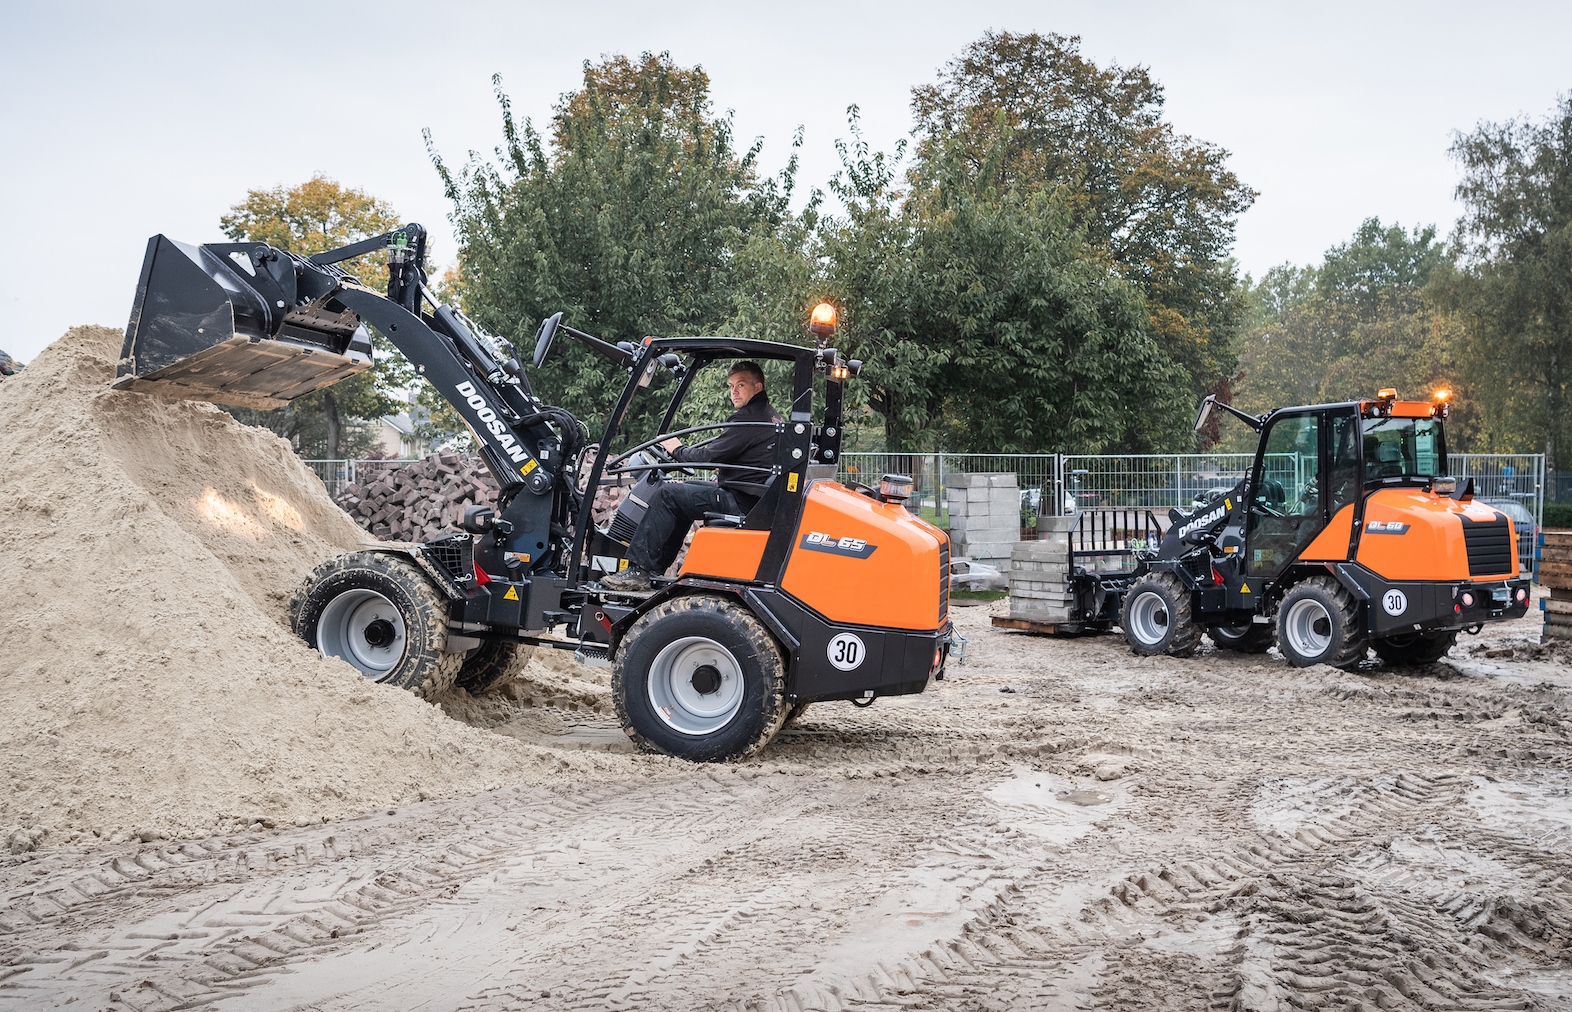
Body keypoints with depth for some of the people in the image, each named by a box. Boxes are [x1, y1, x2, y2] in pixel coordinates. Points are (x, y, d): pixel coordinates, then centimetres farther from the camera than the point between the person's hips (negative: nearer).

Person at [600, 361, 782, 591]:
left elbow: (709, 457, -15)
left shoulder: (749, 418, -14)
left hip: (741, 503, -11)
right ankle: (657, 567, 20)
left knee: (667, 495, -10)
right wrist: (725, 472, 16)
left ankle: (639, 570, -10)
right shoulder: (769, 416, 18)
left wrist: (677, 450, 2)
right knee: (686, 489, 23)